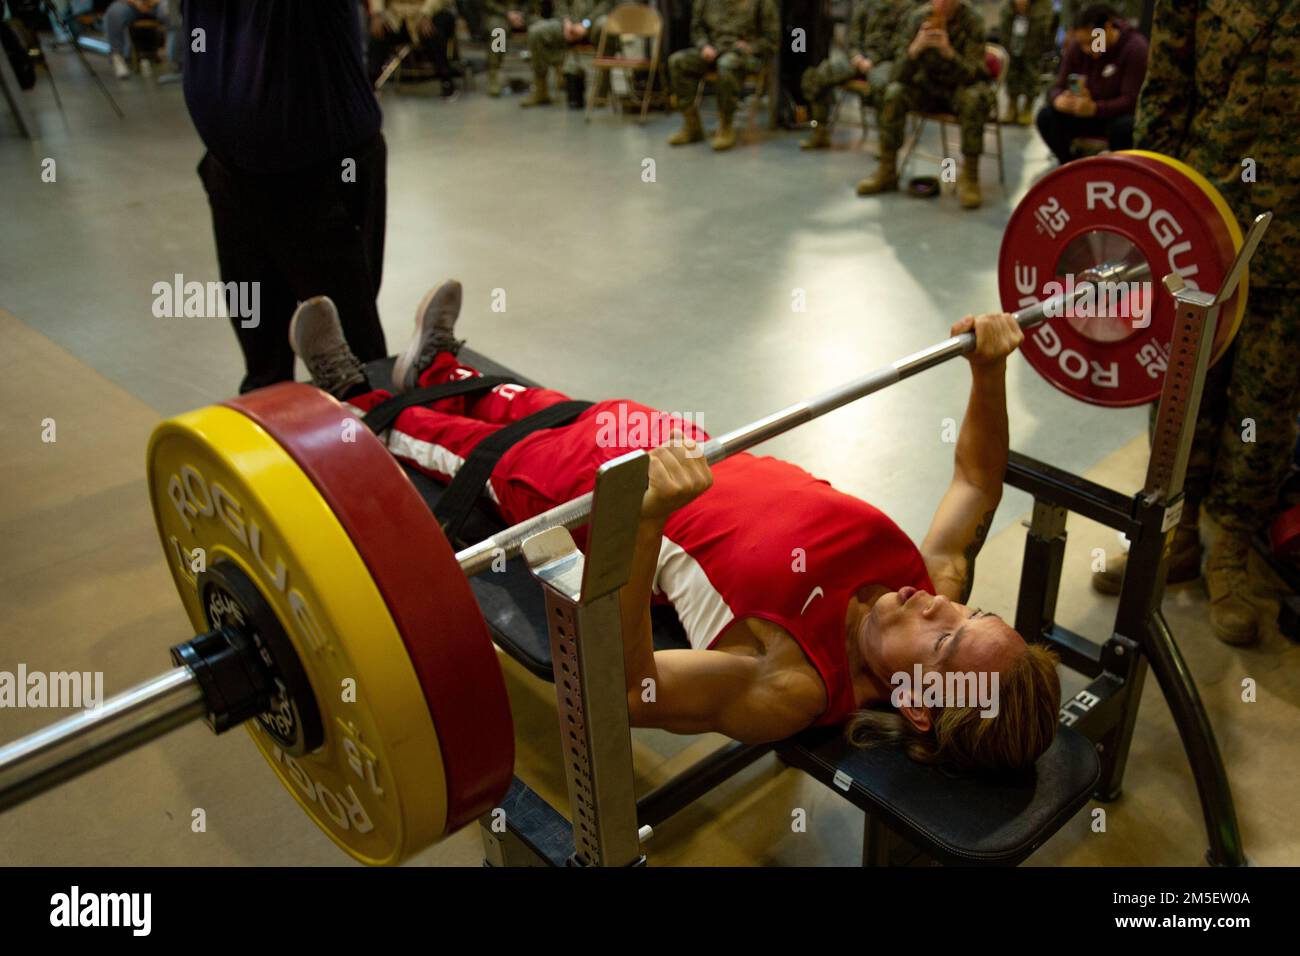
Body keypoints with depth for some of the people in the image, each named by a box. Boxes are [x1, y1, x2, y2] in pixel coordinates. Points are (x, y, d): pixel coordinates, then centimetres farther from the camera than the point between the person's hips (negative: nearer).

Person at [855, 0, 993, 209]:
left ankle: (969, 178, -27)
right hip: (929, 86, 3)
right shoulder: (917, 17, -11)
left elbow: (972, 75, -25)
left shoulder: (972, 20, -18)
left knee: (974, 98, -35)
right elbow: (899, 75, -17)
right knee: (894, 92, -23)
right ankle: (887, 172, -13)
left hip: (962, 87, -3)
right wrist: (915, 48, -37)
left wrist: (949, 52, -43)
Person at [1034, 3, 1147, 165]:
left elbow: (1131, 100, -25)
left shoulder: (1135, 47, -19)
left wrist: (1094, 108, -42)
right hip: (1084, 113, 5)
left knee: (1124, 126, -38)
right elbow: (1058, 87, -4)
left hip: (1121, 115, -4)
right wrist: (1059, 100, -31)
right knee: (1046, 116, -18)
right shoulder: (1076, 45, -7)